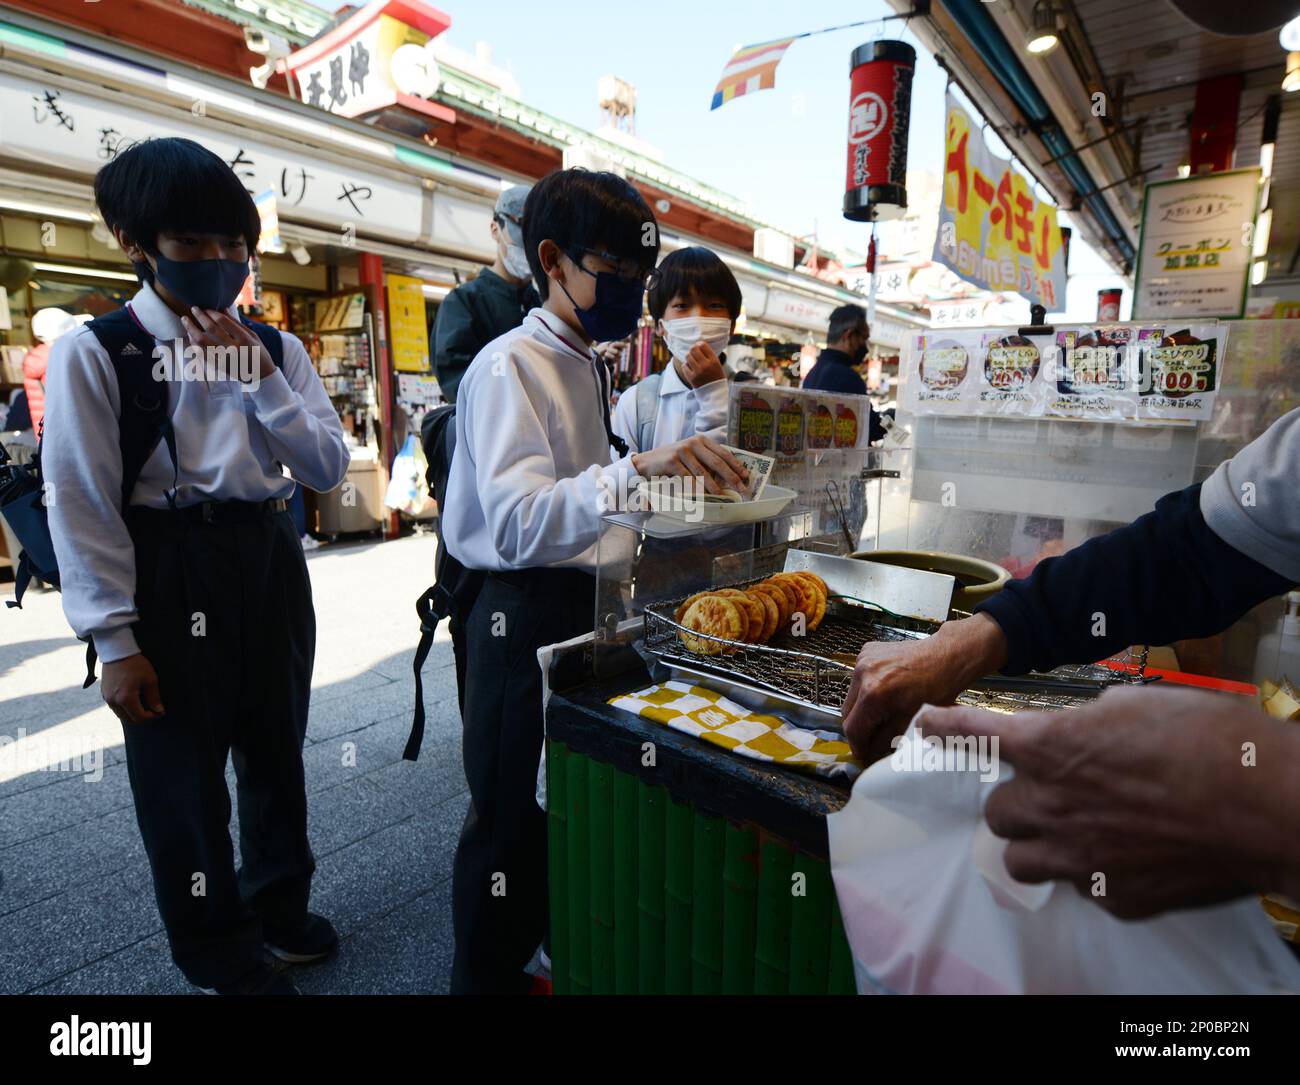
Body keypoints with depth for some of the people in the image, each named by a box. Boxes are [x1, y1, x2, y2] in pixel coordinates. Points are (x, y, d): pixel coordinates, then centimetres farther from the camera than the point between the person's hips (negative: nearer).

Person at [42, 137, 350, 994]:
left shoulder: (276, 348, 7)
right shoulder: (95, 353, -6)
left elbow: (331, 468, -2)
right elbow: (82, 505, -8)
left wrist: (259, 377, -12)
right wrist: (116, 641, -10)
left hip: (271, 562, 5)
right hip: (170, 573, -4)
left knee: (276, 749, 19)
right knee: (183, 773, 9)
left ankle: (279, 906, 44)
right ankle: (225, 959, 33)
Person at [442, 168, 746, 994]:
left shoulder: (590, 365, 13)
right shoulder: (512, 365, -16)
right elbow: (518, 525, -31)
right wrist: (635, 468, -43)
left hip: (586, 601, 9)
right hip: (528, 616, -9)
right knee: (517, 815, 7)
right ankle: (489, 976, 33)